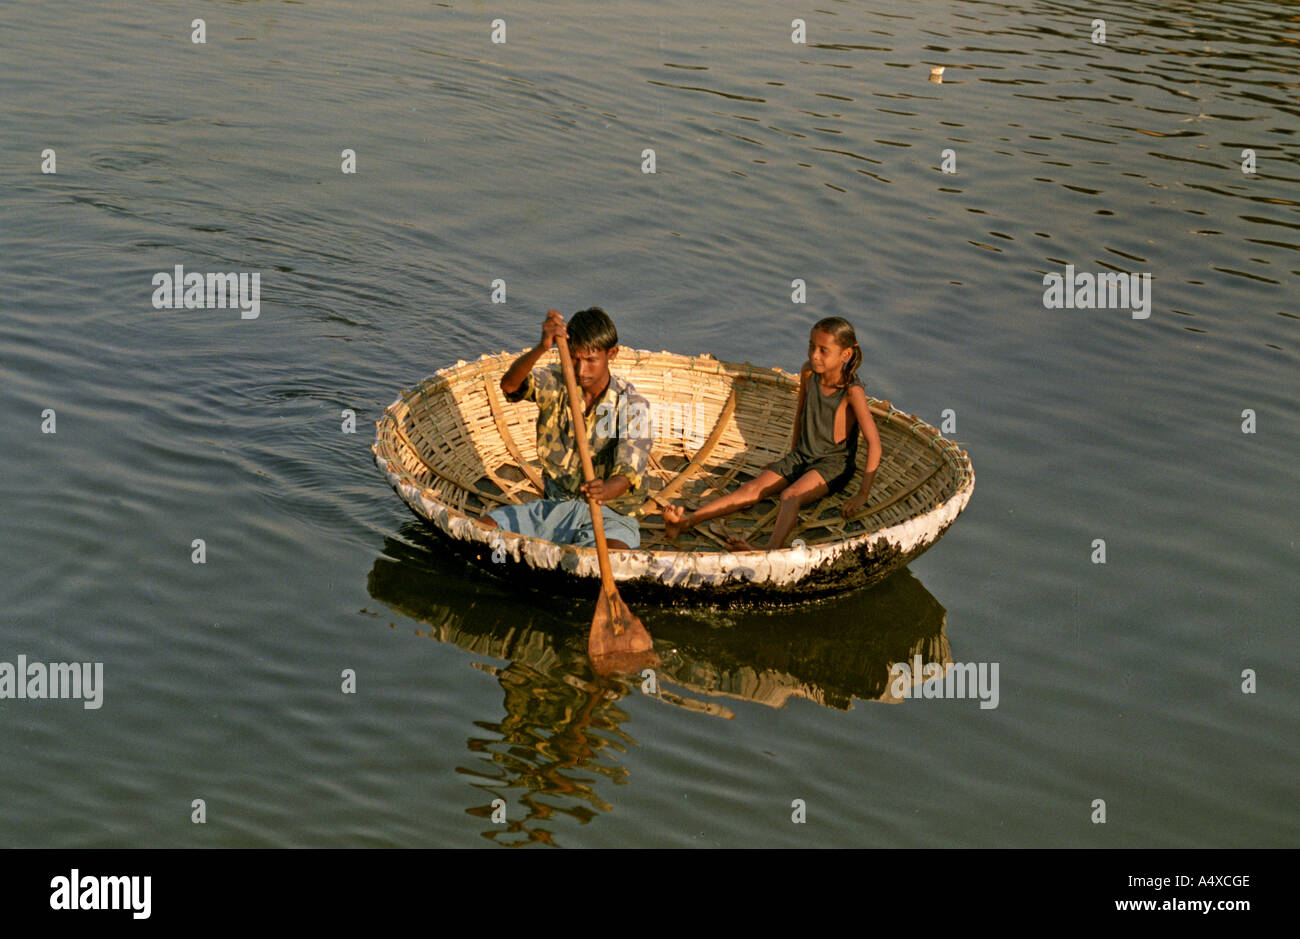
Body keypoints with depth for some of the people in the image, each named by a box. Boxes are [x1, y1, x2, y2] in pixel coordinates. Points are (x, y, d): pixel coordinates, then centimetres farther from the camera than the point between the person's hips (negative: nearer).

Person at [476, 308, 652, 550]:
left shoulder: (632, 405, -10)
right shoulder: (557, 383, 1)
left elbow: (626, 474, -23)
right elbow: (509, 385, -21)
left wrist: (605, 490, -49)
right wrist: (542, 348, -40)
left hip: (611, 512, -4)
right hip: (556, 505, 4)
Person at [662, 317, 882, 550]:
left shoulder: (852, 391, -20)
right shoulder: (808, 373, -2)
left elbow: (874, 443, -20)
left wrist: (862, 494, -21)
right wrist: (792, 456, 21)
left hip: (833, 463, -6)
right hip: (802, 455, 6)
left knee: (791, 495, -34)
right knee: (754, 488, -15)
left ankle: (771, 551, -63)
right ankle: (686, 521, -33)